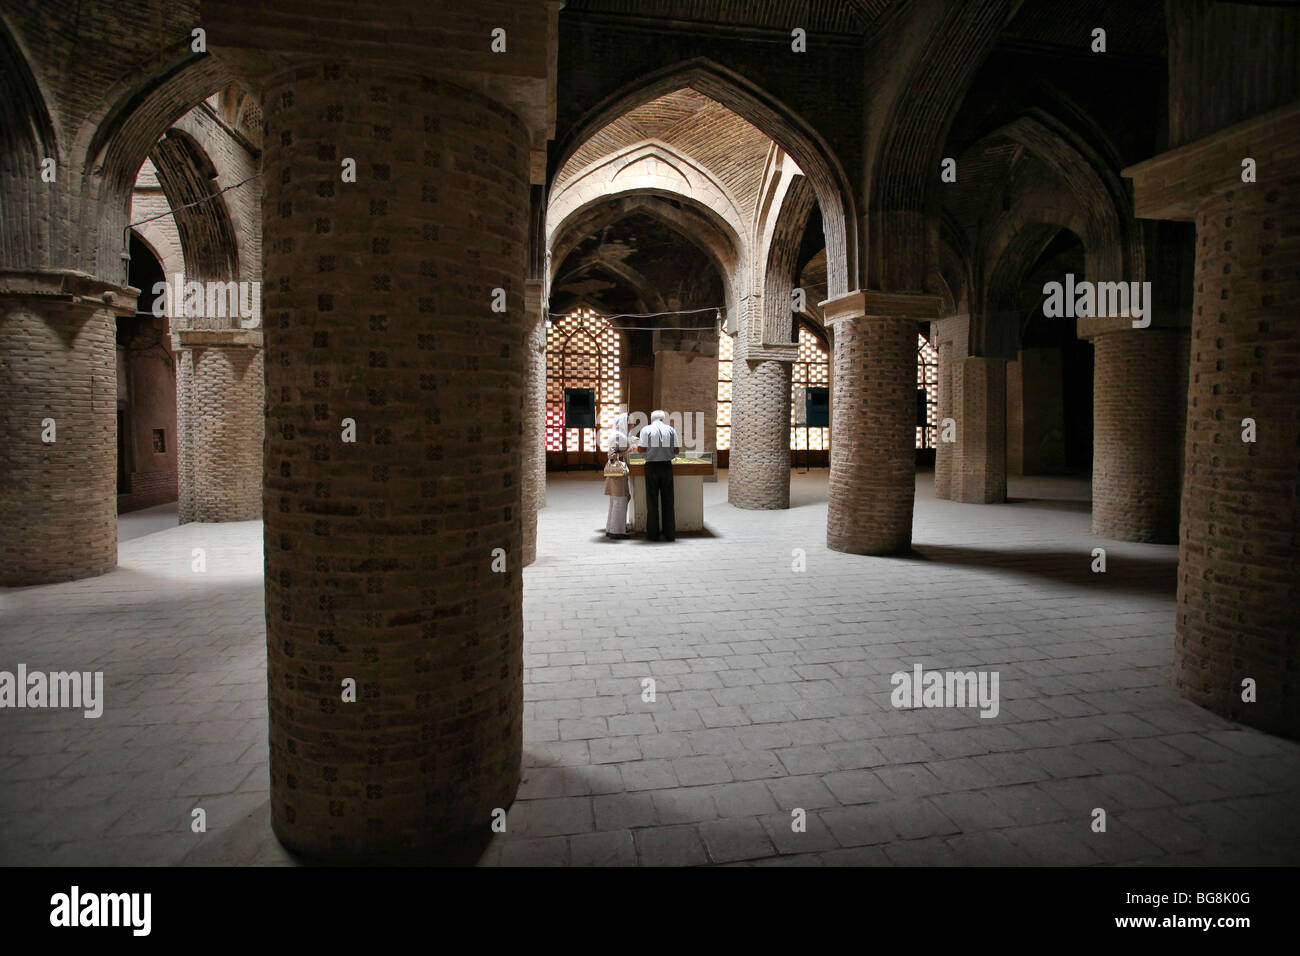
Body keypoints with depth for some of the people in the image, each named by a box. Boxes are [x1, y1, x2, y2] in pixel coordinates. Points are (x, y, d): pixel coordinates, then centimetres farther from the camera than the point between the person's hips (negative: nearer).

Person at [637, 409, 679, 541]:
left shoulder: (646, 429, 0)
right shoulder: (671, 430, 6)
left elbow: (641, 449, -5)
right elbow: (676, 450, 2)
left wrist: (638, 441, 16)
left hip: (651, 466, -1)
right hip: (666, 466, 2)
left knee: (652, 501, 4)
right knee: (667, 501, 6)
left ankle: (653, 534, 6)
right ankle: (670, 534, 7)